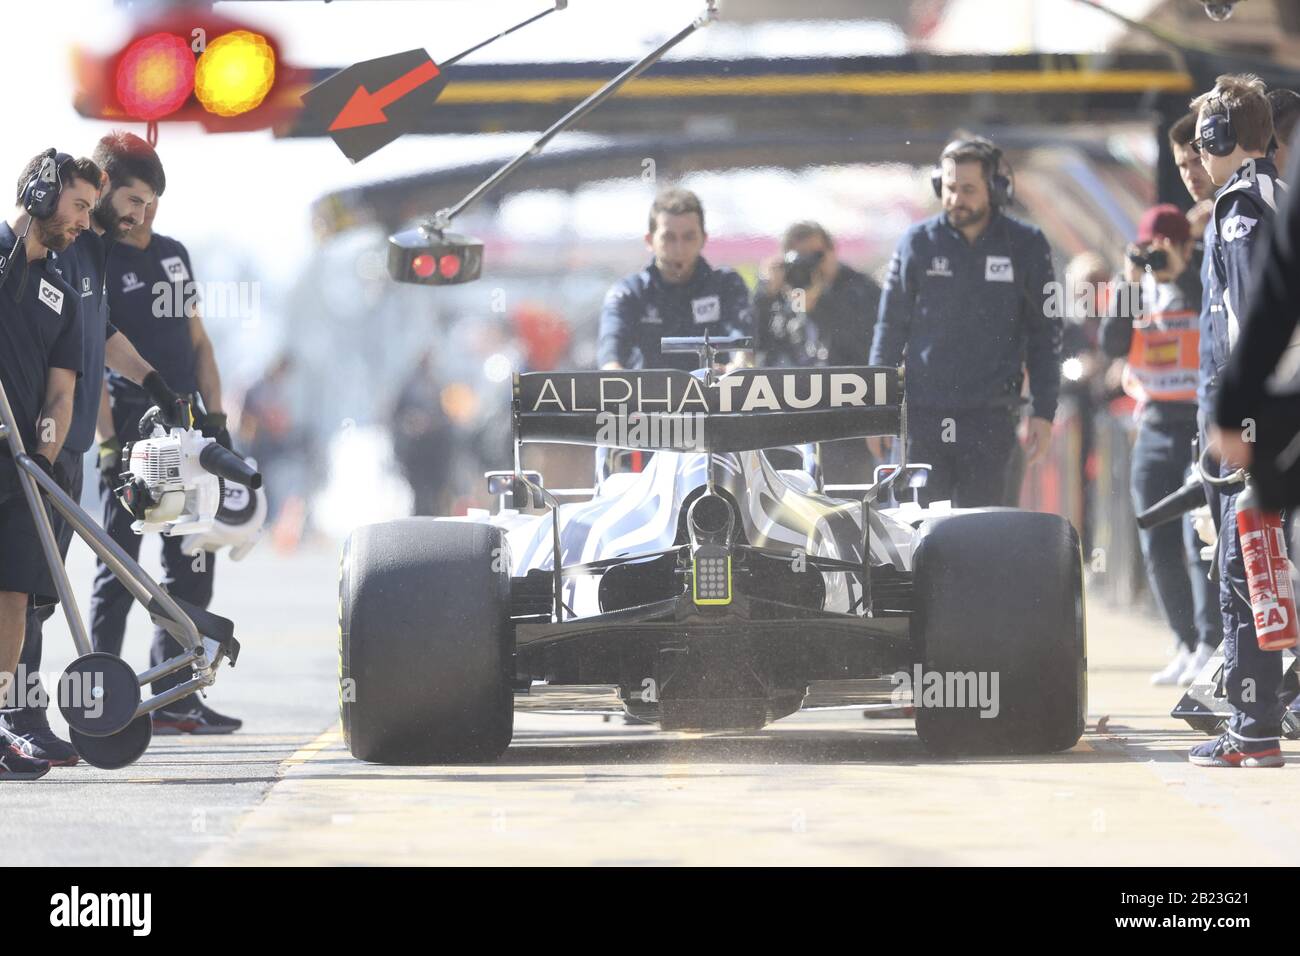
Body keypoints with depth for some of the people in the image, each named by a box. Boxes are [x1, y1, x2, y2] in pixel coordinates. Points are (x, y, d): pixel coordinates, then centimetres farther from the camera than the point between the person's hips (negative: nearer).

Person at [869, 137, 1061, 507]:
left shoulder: (1026, 246, 3)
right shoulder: (917, 243, 5)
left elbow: (1045, 334, 8)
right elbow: (890, 327, 12)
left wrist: (1043, 412, 2)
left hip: (991, 418, -1)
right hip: (922, 416, 1)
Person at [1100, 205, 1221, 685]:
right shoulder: (1138, 295, 11)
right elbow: (1113, 345, -1)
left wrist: (1179, 271, -21)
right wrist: (1131, 283, -9)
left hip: (1204, 427, -6)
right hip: (1154, 427, 6)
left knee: (1200, 539, -14)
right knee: (1158, 547, 5)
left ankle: (1212, 643, -12)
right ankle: (1188, 645, 13)